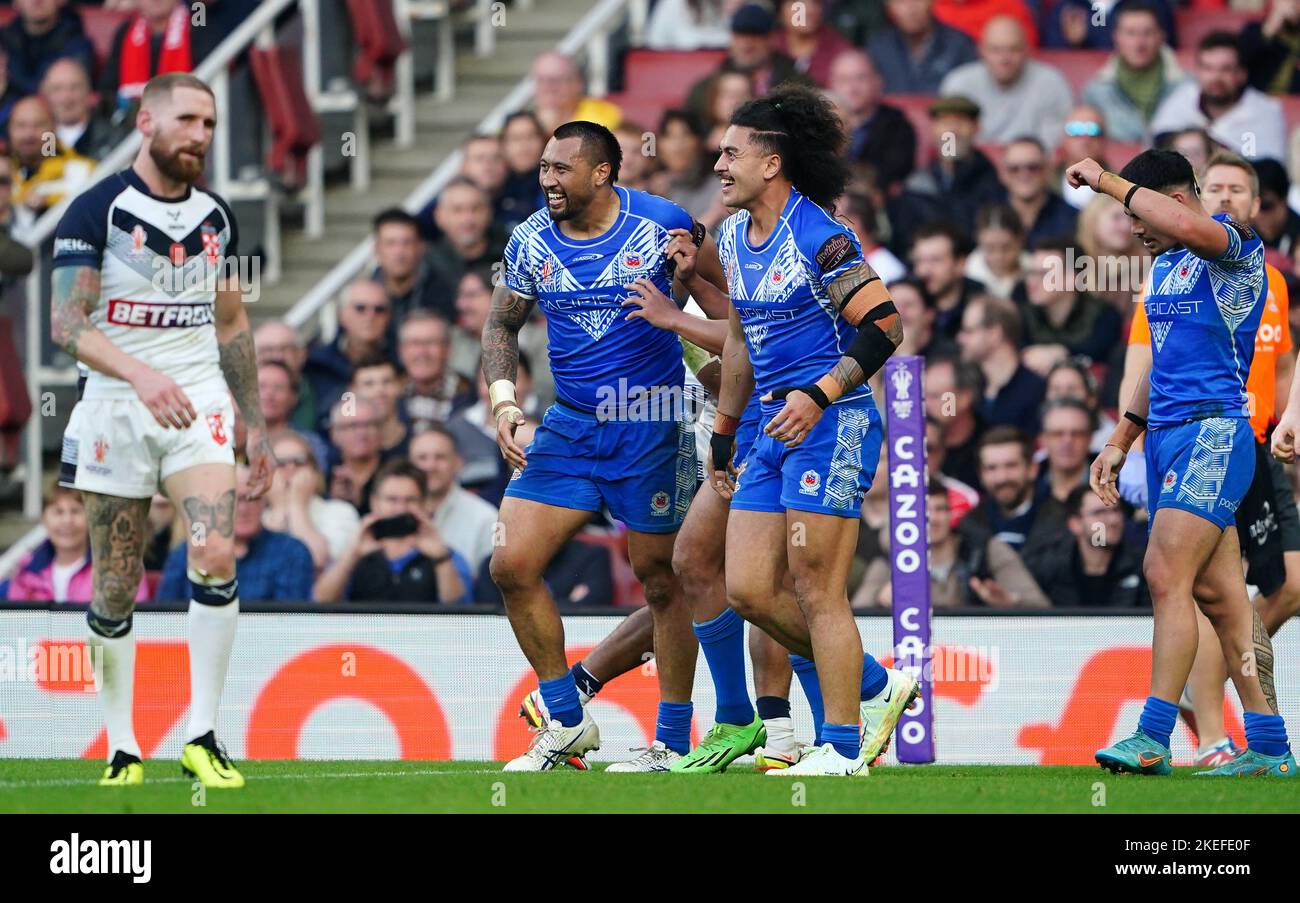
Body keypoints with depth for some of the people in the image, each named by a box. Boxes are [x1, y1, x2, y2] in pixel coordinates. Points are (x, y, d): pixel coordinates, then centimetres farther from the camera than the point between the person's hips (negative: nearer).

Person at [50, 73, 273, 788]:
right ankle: (122, 750, 14)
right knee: (115, 589, 1)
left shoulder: (214, 216, 10)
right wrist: (140, 374, -29)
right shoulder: (96, 211, -7)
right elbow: (66, 322, -14)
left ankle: (201, 737, -11)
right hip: (115, 408, -3)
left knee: (215, 554, -18)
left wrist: (255, 423, 18)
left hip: (198, 404, 3)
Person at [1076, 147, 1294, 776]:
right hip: (1167, 435, 9)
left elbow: (1188, 226, -32)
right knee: (1218, 594, 5)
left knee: (1166, 576, -16)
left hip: (1212, 430, -9)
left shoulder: (1234, 247, -8)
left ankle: (1153, 739, -18)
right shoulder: (1165, 266, 20)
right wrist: (1121, 440, 29)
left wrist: (1108, 181, -23)